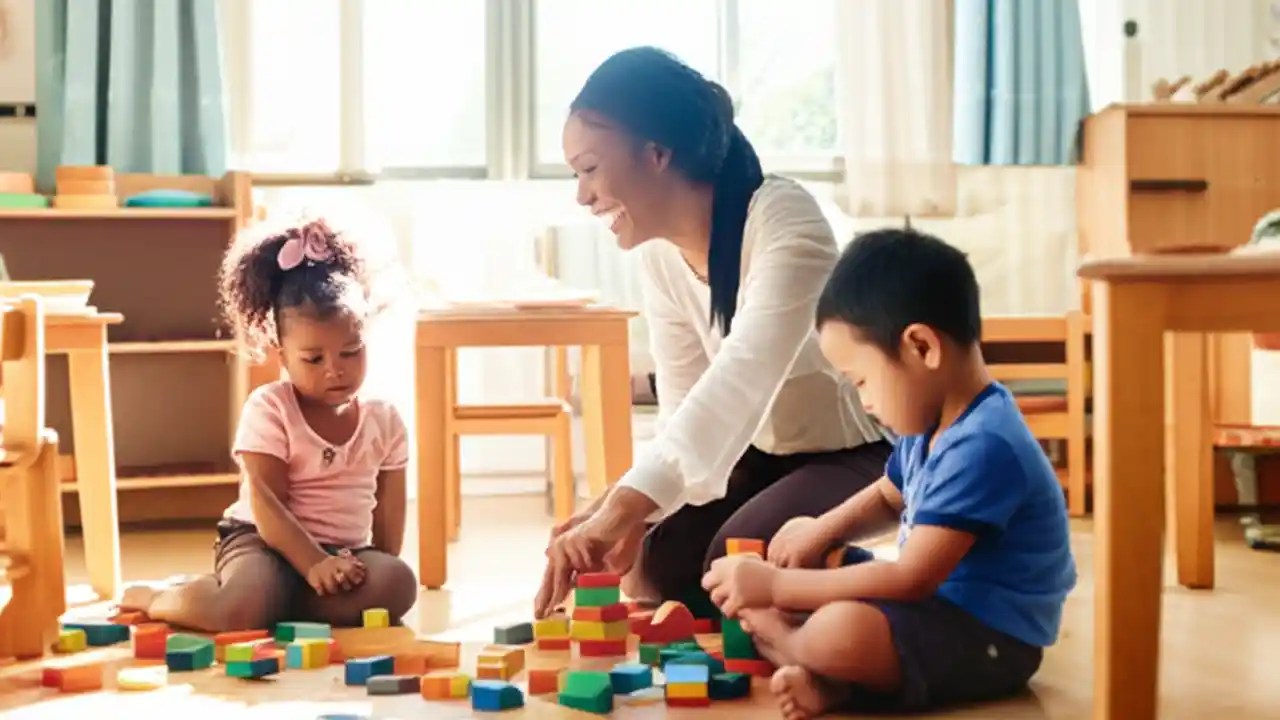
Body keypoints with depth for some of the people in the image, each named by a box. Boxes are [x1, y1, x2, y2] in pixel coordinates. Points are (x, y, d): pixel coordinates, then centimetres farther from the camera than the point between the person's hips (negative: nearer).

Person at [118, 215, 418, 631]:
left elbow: (389, 516, 10)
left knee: (399, 585, -29)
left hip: (345, 552, 4)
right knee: (243, 610, -36)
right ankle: (155, 600, -2)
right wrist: (313, 564, -26)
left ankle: (278, 603, -15)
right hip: (263, 542, -4)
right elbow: (265, 504, -15)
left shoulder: (384, 421, 5)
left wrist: (379, 573, -3)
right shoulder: (268, 410, -7)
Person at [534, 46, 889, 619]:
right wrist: (621, 514, -25)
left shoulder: (782, 219, -29)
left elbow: (740, 377, -43)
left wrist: (622, 509, -52)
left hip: (865, 452, -7)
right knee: (657, 564, -8)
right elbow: (685, 411, -5)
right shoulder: (658, 255, -6)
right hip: (770, 453, 7)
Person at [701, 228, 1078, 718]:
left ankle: (772, 634, -1)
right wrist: (821, 532, 3)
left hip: (987, 637, -11)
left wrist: (775, 587, -26)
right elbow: (887, 498, 23)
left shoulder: (982, 447, -29)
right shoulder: (933, 424, 3)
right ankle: (824, 674, -10)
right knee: (797, 539, 17)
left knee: (841, 632, -37)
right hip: (938, 598, 11)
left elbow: (912, 579, -31)